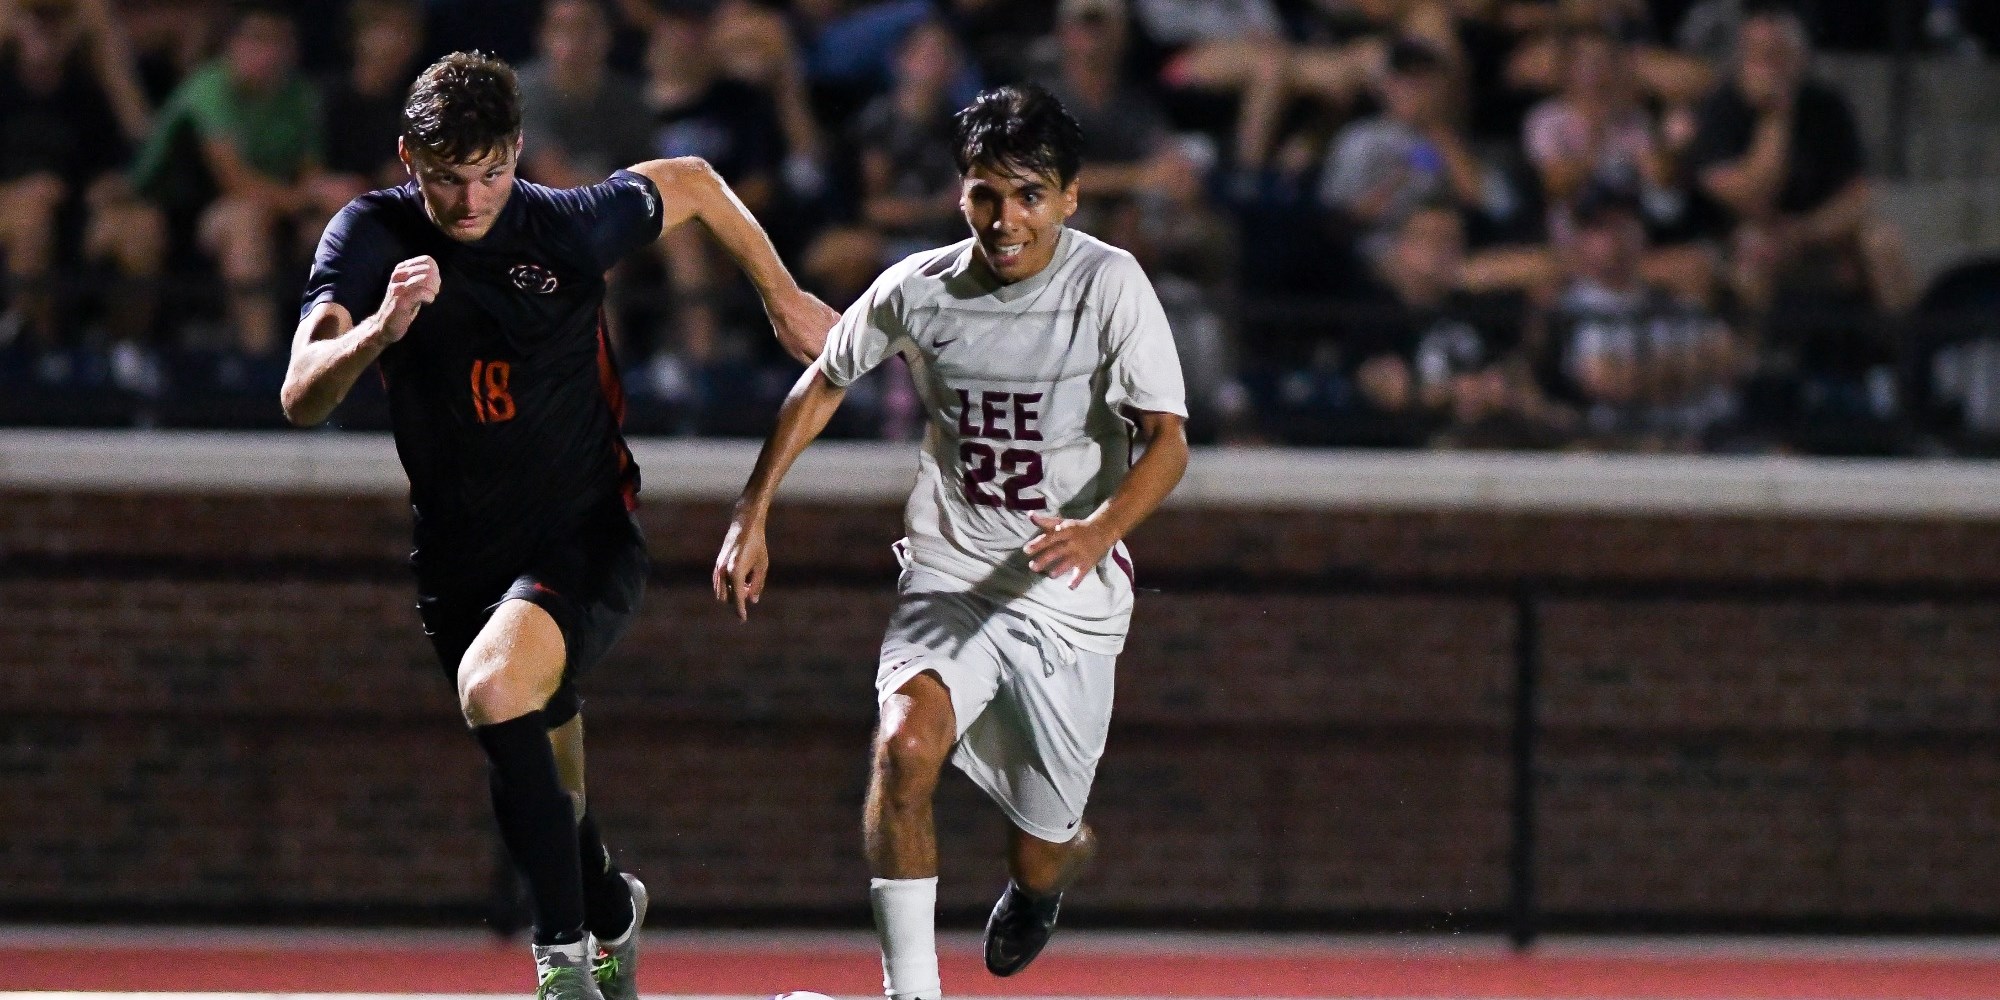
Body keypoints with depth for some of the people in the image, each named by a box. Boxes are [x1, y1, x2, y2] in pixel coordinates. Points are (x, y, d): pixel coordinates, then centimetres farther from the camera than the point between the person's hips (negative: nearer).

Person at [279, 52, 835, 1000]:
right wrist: (380, 328, -41)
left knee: (494, 685, -33)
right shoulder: (371, 237, -11)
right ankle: (611, 914, 50)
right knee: (546, 780, 17)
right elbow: (302, 397, -22)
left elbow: (690, 182, 7)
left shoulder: (570, 226, -14)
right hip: (459, 555, 4)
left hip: (586, 534, -4)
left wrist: (782, 296, 12)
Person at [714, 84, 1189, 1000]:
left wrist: (1101, 529, -35)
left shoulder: (1109, 284, -13)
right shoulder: (914, 290, -5)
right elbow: (823, 384, 14)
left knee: (1040, 855, 6)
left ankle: (1065, 855, 47)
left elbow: (1168, 440, -16)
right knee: (904, 744, -29)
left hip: (1071, 598, -1)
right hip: (947, 580, 1)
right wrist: (752, 514, 8)